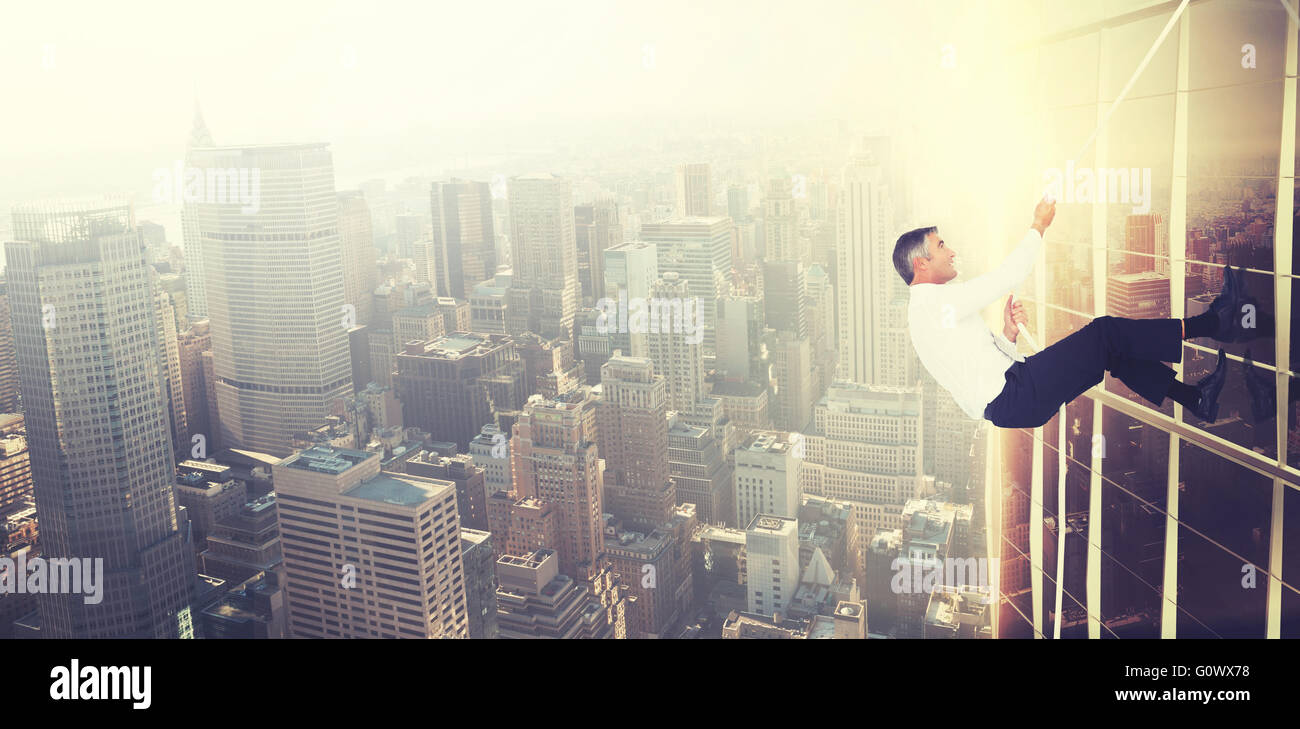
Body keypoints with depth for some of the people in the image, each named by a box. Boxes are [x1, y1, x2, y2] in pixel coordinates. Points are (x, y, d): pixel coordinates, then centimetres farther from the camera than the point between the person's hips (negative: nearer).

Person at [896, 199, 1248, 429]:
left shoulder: (926, 309, 20)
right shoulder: (937, 300, -13)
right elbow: (1009, 276, -12)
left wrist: (1007, 335, 3)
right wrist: (1039, 225, 1)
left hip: (1003, 403, 10)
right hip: (1010, 399, -10)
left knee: (1111, 349, 10)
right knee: (1105, 332, -9)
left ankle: (1195, 397, 14)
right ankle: (1214, 323, 2)